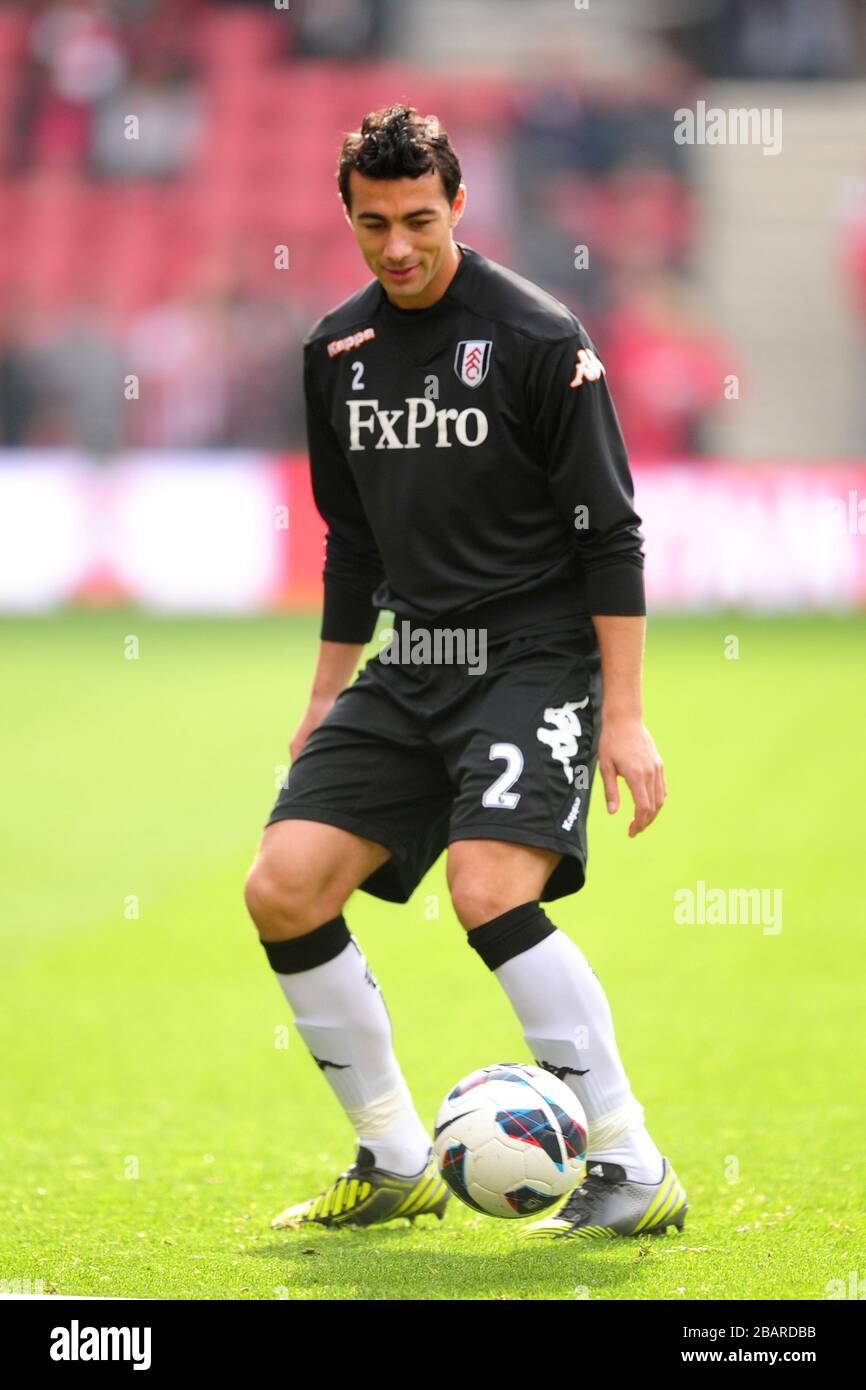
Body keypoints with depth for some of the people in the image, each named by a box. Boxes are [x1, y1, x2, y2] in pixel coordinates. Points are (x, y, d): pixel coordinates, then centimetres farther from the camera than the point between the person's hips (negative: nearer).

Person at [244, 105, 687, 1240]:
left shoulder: (537, 337, -11)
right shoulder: (337, 349, 9)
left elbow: (609, 534, -11)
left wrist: (624, 716, -15)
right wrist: (328, 699, 19)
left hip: (535, 657, -7)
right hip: (412, 666, 7)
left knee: (490, 891, -26)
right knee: (283, 890, -6)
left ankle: (635, 1174, -16)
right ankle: (398, 1165, 9)